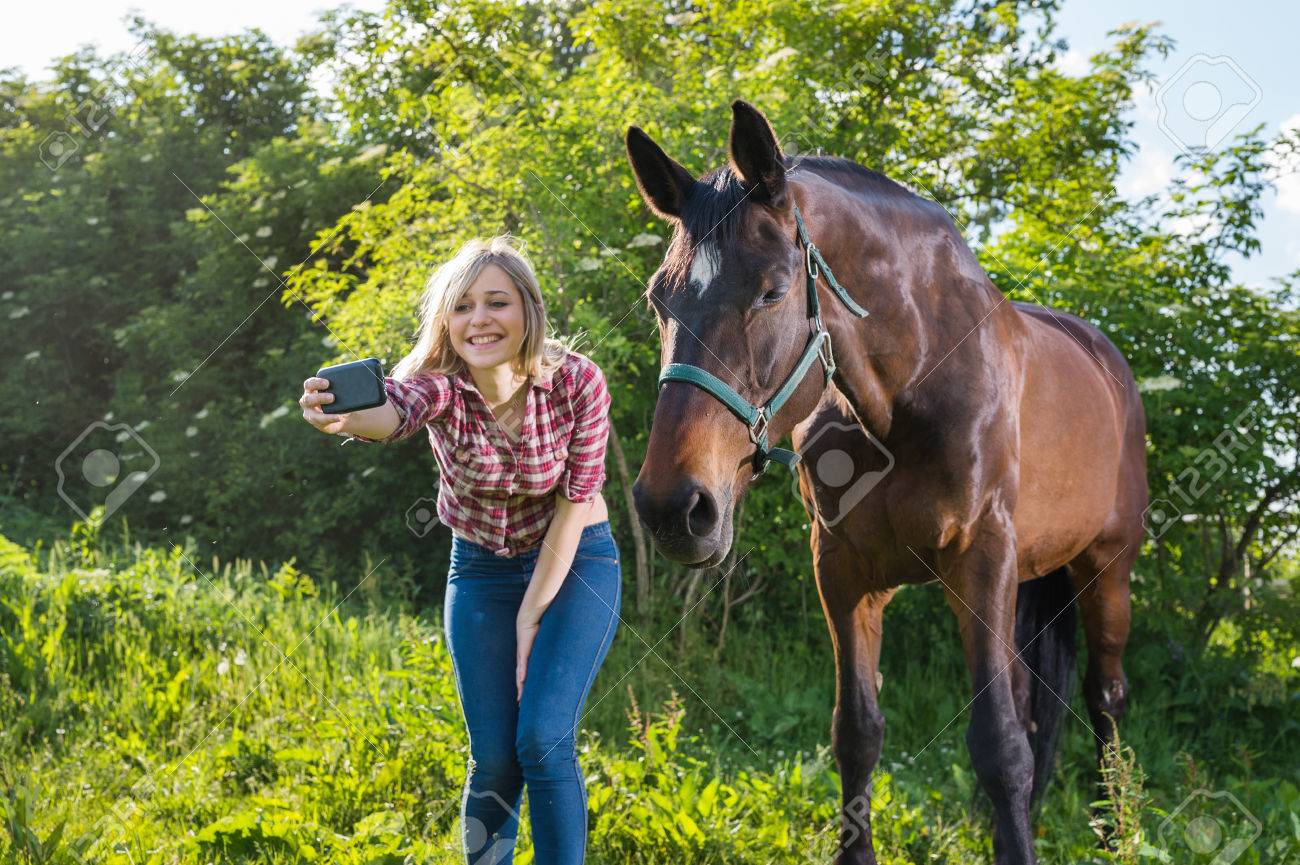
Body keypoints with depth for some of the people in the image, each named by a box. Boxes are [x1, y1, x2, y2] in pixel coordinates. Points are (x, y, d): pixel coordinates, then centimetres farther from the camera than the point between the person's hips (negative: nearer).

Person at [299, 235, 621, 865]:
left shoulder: (576, 381, -21)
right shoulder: (439, 383, -22)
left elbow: (573, 502, -14)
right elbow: (392, 408, -46)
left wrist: (532, 614, -11)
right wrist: (344, 416, -70)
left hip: (575, 562, -1)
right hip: (480, 570, 2)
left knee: (542, 739, -14)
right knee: (493, 757, 0)